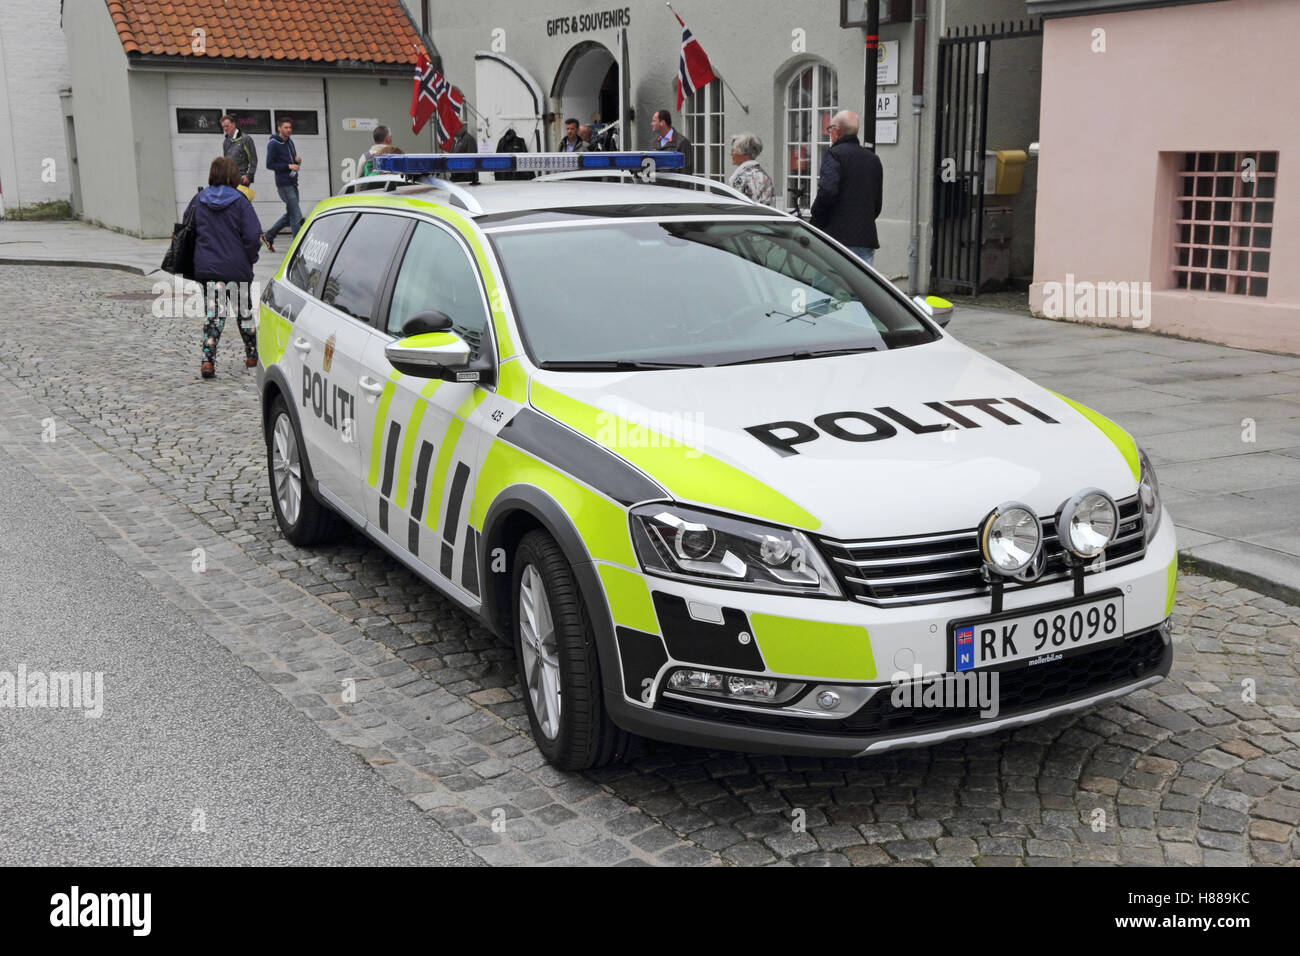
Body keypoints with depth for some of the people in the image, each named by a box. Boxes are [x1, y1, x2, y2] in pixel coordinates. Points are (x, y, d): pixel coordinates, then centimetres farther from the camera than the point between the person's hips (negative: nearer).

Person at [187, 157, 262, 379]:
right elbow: (253, 235, -13)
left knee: (213, 313, 4)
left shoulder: (198, 200, 2)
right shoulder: (239, 202, -9)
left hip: (206, 267, 2)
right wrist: (250, 259, 3)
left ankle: (208, 360, -12)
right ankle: (252, 355, 29)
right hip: (236, 267, -2)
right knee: (244, 310, 16)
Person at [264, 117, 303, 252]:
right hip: (283, 184, -8)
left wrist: (298, 160, 0)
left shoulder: (290, 142, 15)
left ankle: (269, 235, 27)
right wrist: (288, 166, -19)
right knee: (296, 215, -10)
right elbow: (269, 164, -12)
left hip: (292, 182, 8)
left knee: (291, 214, 14)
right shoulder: (273, 144, -8)